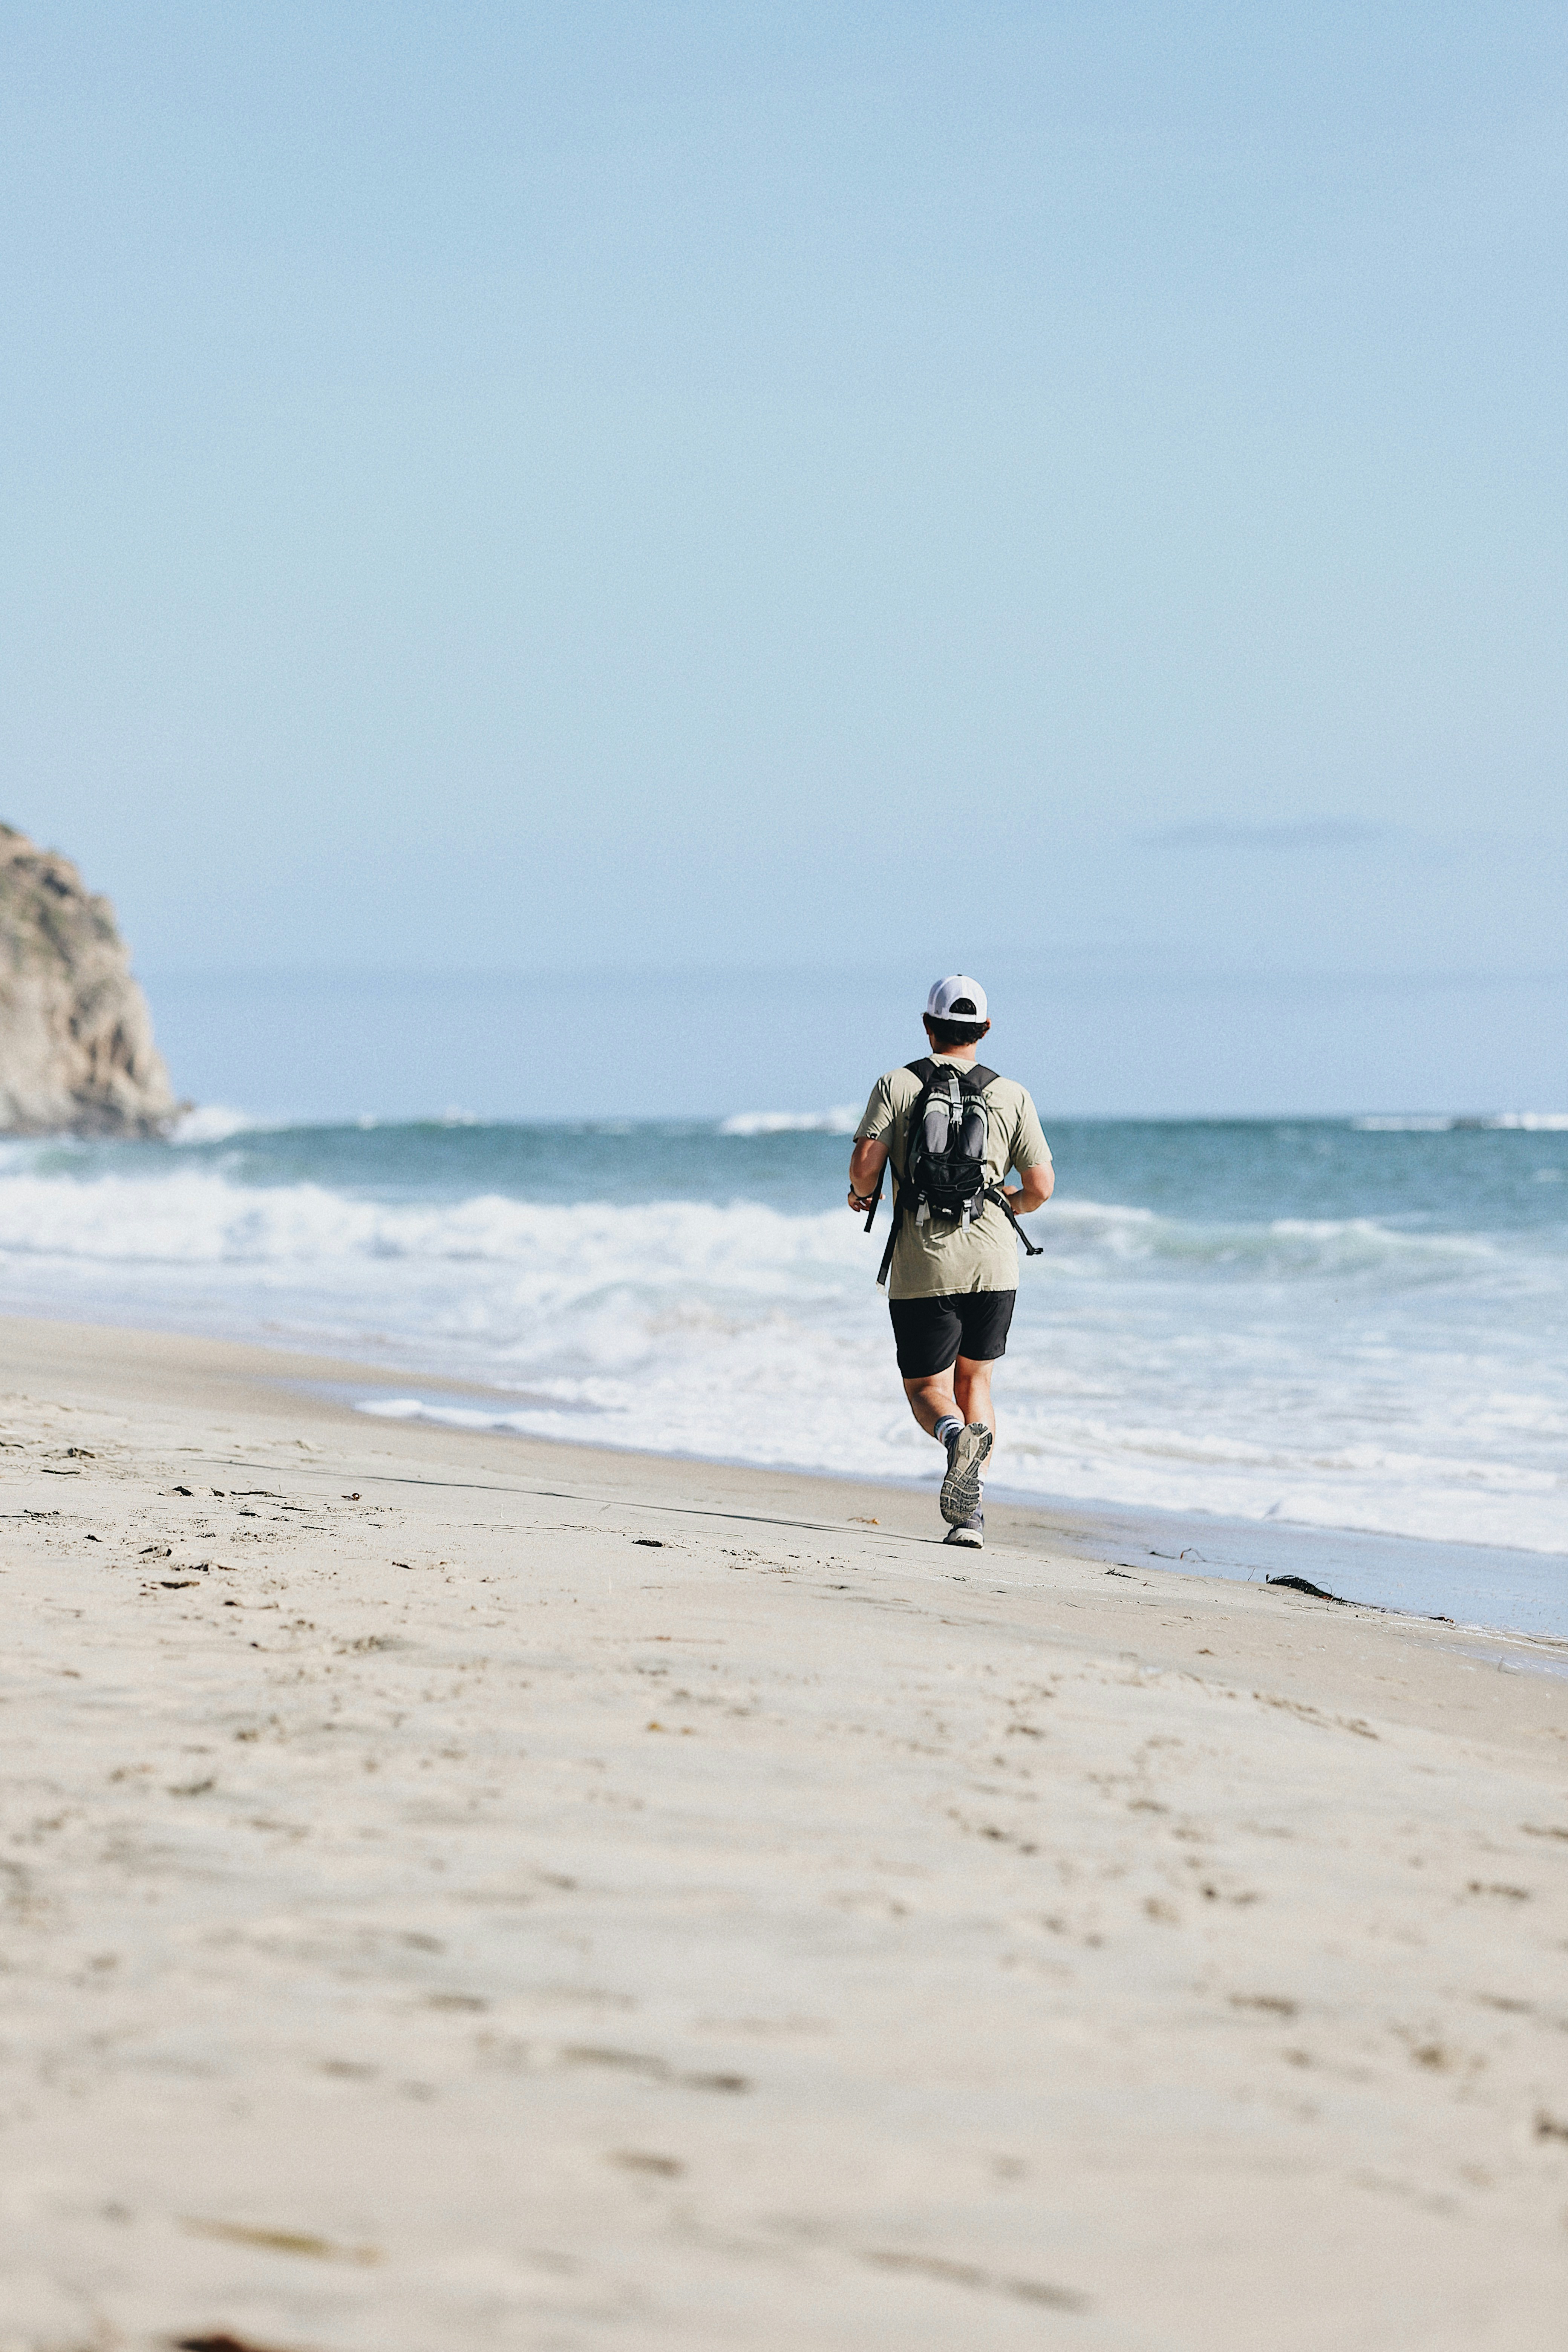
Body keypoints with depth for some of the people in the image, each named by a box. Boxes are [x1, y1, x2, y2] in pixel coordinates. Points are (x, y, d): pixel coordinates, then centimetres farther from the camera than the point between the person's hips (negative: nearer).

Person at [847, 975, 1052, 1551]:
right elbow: (1040, 1188, 2)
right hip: (993, 1264, 2)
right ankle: (968, 1515, 6)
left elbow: (865, 1163, -10)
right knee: (974, 1378, 17)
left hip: (923, 1266, -2)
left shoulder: (896, 1086, 0)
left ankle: (956, 1434, -27)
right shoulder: (1012, 1097, 4)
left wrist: (862, 1196, 13)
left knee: (926, 1387, 9)